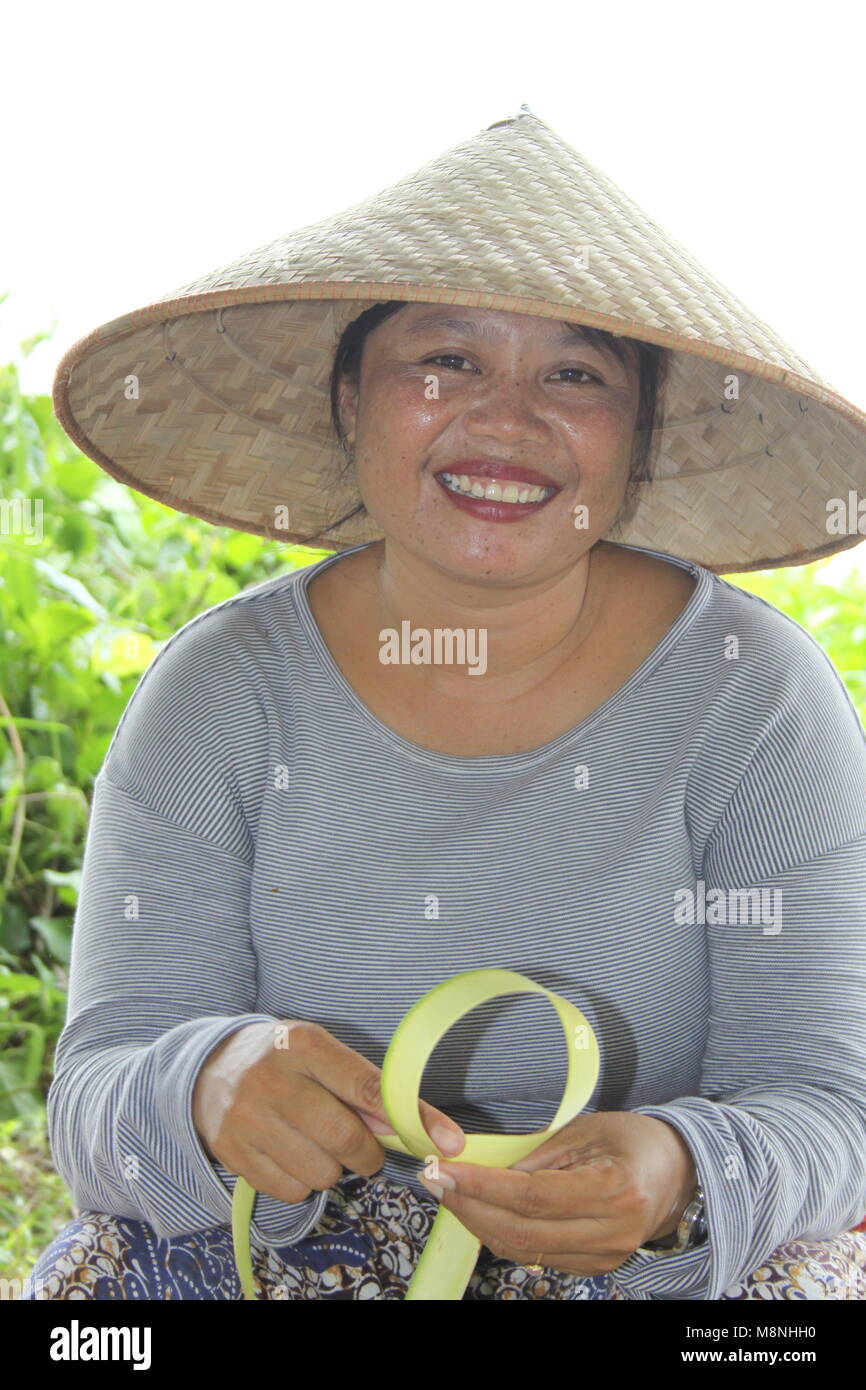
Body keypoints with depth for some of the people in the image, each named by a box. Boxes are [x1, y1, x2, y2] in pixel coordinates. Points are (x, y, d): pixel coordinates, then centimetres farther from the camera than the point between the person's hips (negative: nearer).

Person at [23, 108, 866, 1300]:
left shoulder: (756, 695, -5)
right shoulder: (220, 690, -3)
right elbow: (95, 1099, -7)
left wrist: (679, 1179, -30)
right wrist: (207, 1092, -30)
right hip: (278, 1243, 2)